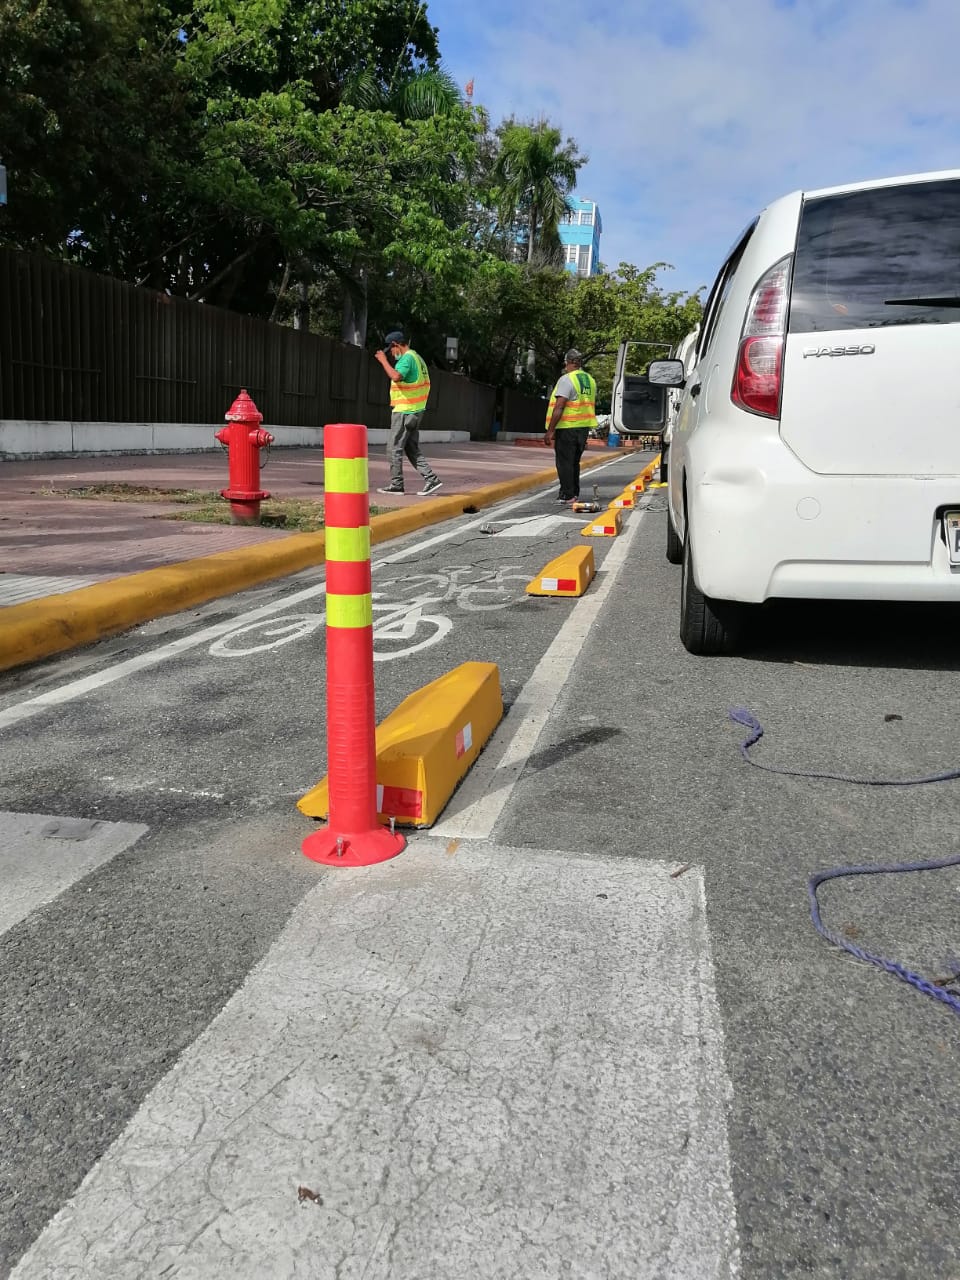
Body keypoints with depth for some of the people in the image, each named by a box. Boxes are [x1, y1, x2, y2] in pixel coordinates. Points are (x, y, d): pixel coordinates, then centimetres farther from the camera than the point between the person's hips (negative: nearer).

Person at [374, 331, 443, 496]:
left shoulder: (407, 358, -14)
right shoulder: (417, 358, 17)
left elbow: (396, 377, -33)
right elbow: (426, 383, 21)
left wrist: (384, 360, -21)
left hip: (404, 411, -10)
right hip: (416, 411, 10)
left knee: (394, 448, -2)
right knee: (412, 449, 12)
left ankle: (396, 485, 2)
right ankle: (431, 479, 5)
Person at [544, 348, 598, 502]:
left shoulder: (567, 379, -13)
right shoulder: (590, 380, 13)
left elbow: (559, 407, -19)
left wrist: (550, 430, -18)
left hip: (567, 427, -8)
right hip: (584, 427, 8)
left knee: (564, 462, -2)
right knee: (574, 462, 16)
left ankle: (566, 495, -2)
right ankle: (574, 494, 20)